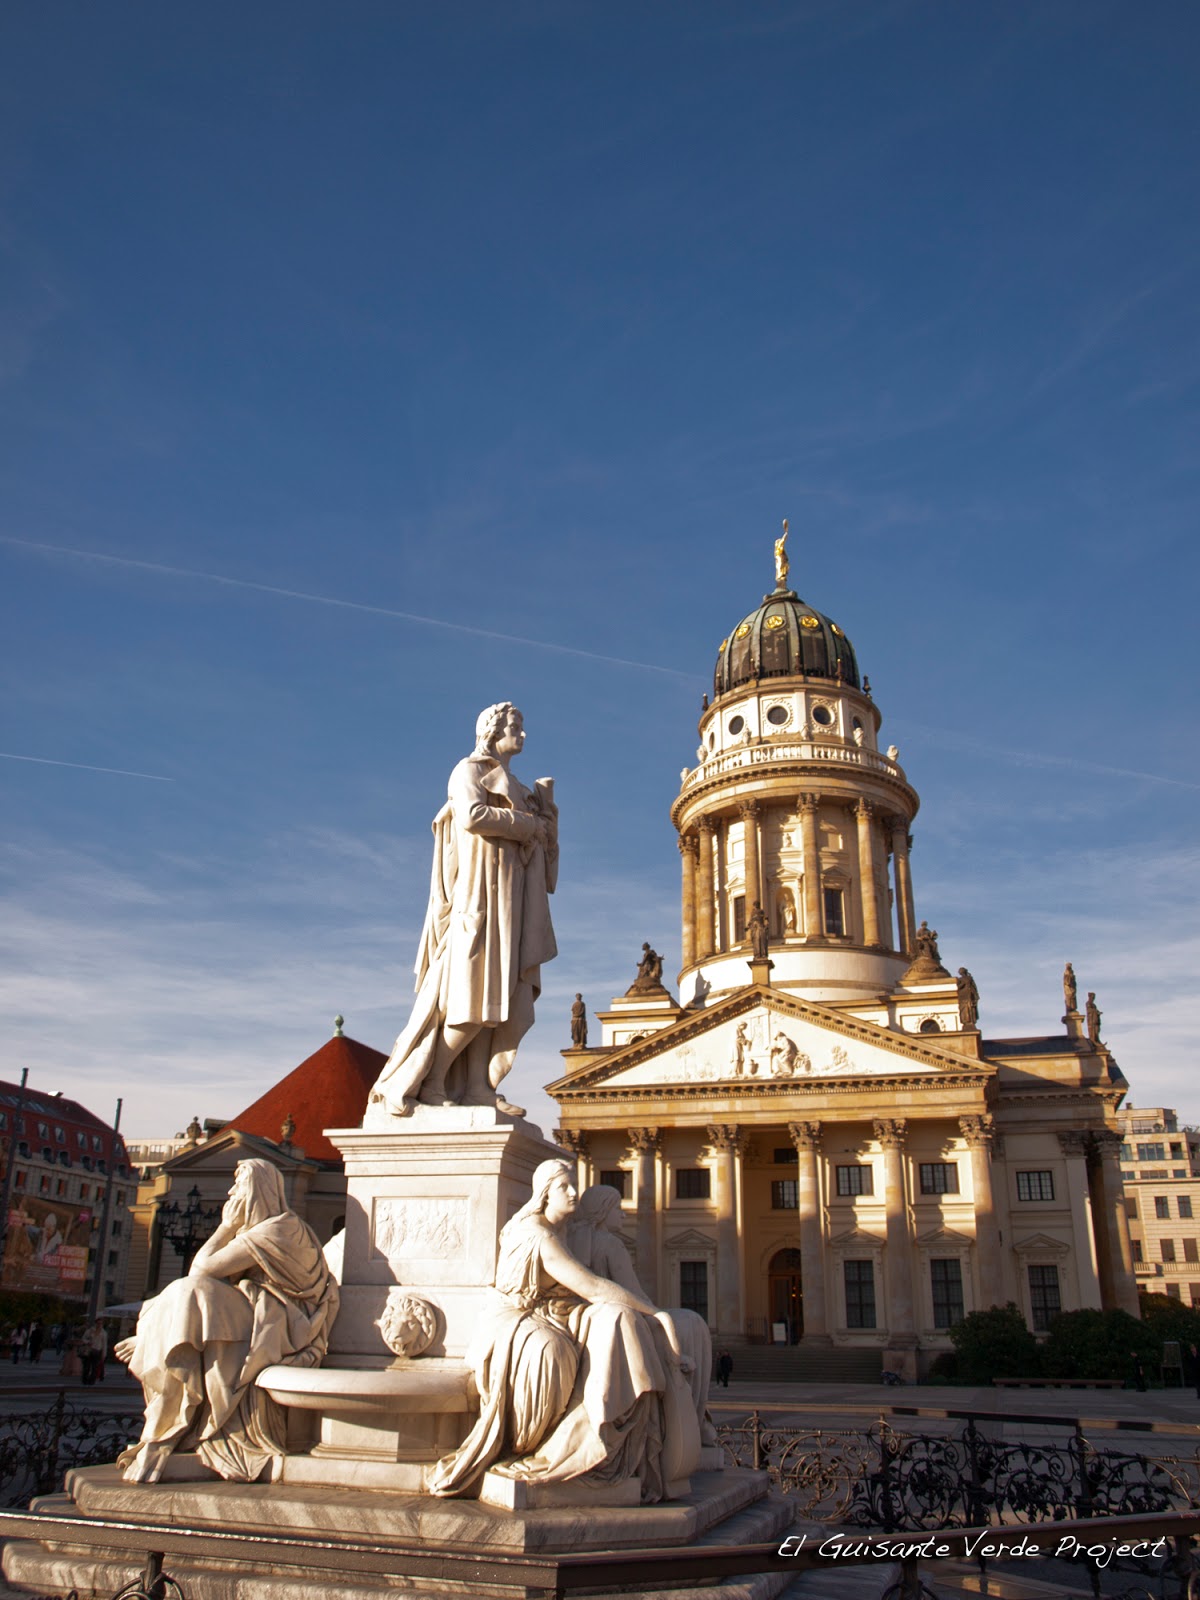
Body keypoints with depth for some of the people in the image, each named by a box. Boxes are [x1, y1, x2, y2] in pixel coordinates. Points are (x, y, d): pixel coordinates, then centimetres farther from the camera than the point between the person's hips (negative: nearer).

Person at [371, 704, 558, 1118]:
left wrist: (544, 809, 6)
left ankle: (477, 1087, -6)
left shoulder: (512, 787, 26)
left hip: (508, 899, 8)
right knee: (474, 994, -14)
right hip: (480, 892, -8)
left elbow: (536, 842, 21)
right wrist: (530, 825, -10)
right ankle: (431, 1084, -8)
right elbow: (473, 817, -18)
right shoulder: (470, 770, 2)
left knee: (500, 997, -2)